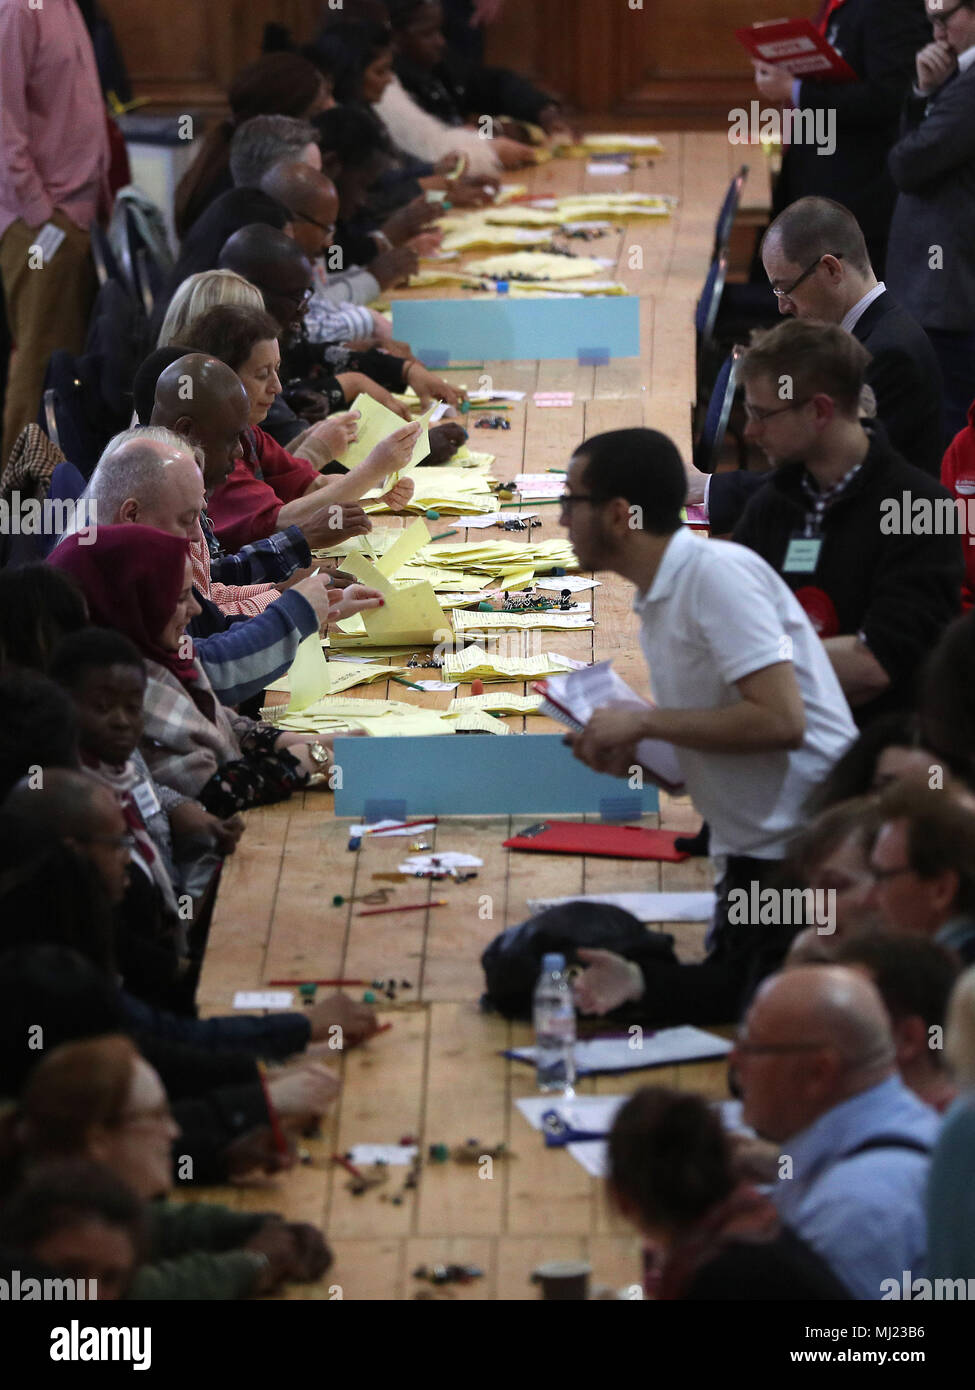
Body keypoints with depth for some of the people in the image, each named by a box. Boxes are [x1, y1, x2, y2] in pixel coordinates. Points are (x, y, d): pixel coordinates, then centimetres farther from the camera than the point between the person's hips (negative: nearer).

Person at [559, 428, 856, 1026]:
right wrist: (633, 760, 2)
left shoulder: (717, 573, -16)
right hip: (754, 857, 10)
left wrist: (643, 721, -18)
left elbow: (779, 719, -25)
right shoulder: (660, 599, 15)